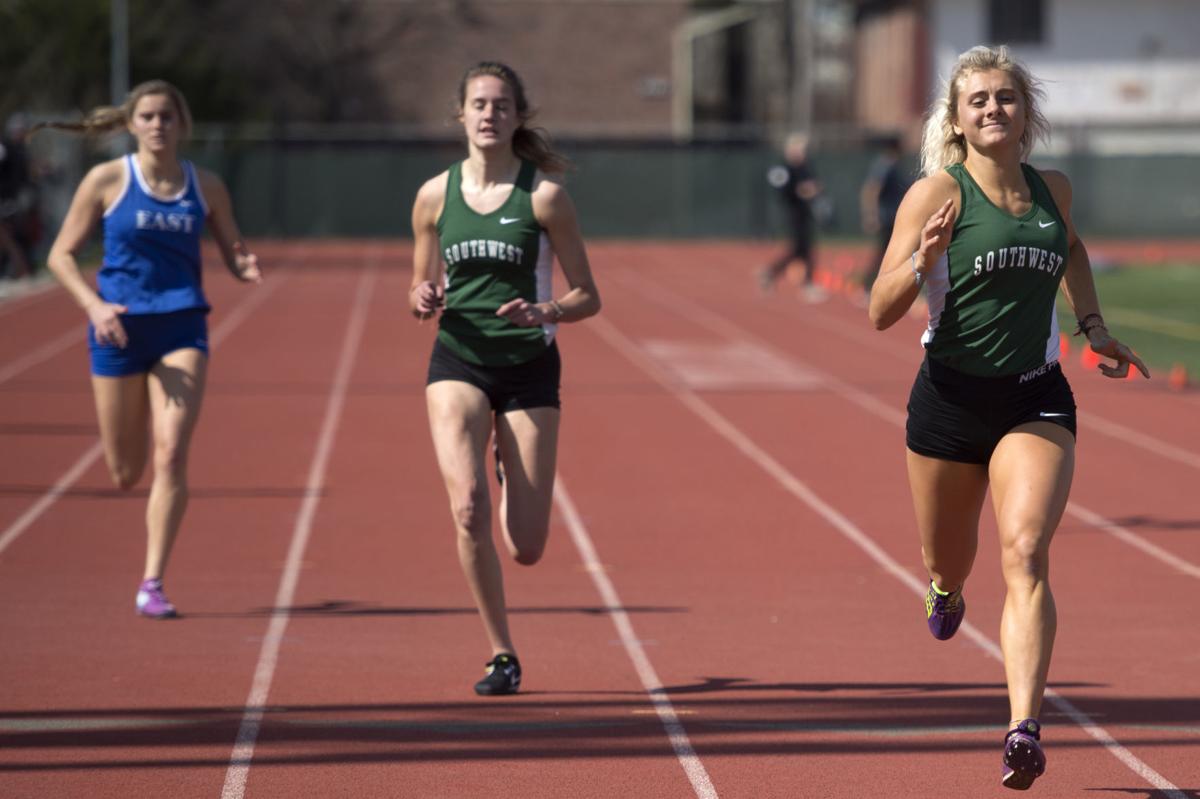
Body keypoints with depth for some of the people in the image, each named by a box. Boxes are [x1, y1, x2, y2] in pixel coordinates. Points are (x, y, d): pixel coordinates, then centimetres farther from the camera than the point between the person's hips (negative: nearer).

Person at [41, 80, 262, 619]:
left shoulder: (206, 187, 5)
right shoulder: (107, 180, -1)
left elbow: (233, 255, 13)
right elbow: (62, 254, 2)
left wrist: (246, 268, -12)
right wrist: (95, 306, -15)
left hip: (181, 329, 0)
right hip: (118, 330, 0)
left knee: (171, 456, -16)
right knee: (125, 473, 6)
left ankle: (152, 584, -12)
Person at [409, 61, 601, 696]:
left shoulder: (544, 194, -4)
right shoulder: (435, 196, 4)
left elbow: (587, 296, -1)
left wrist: (546, 312, -21)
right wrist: (423, 301, -8)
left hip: (529, 366, -1)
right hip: (458, 363, 1)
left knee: (526, 548, -3)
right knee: (467, 507, -23)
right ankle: (501, 655, -5)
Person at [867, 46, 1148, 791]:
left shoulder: (1054, 191, 5)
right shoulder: (937, 193, -8)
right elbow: (882, 311, -11)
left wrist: (1094, 324, 20)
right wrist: (923, 260, -28)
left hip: (1037, 401, 1)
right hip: (952, 398, -1)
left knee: (1026, 553, -19)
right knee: (947, 559, 17)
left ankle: (1025, 729, -28)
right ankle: (947, 590, 58)